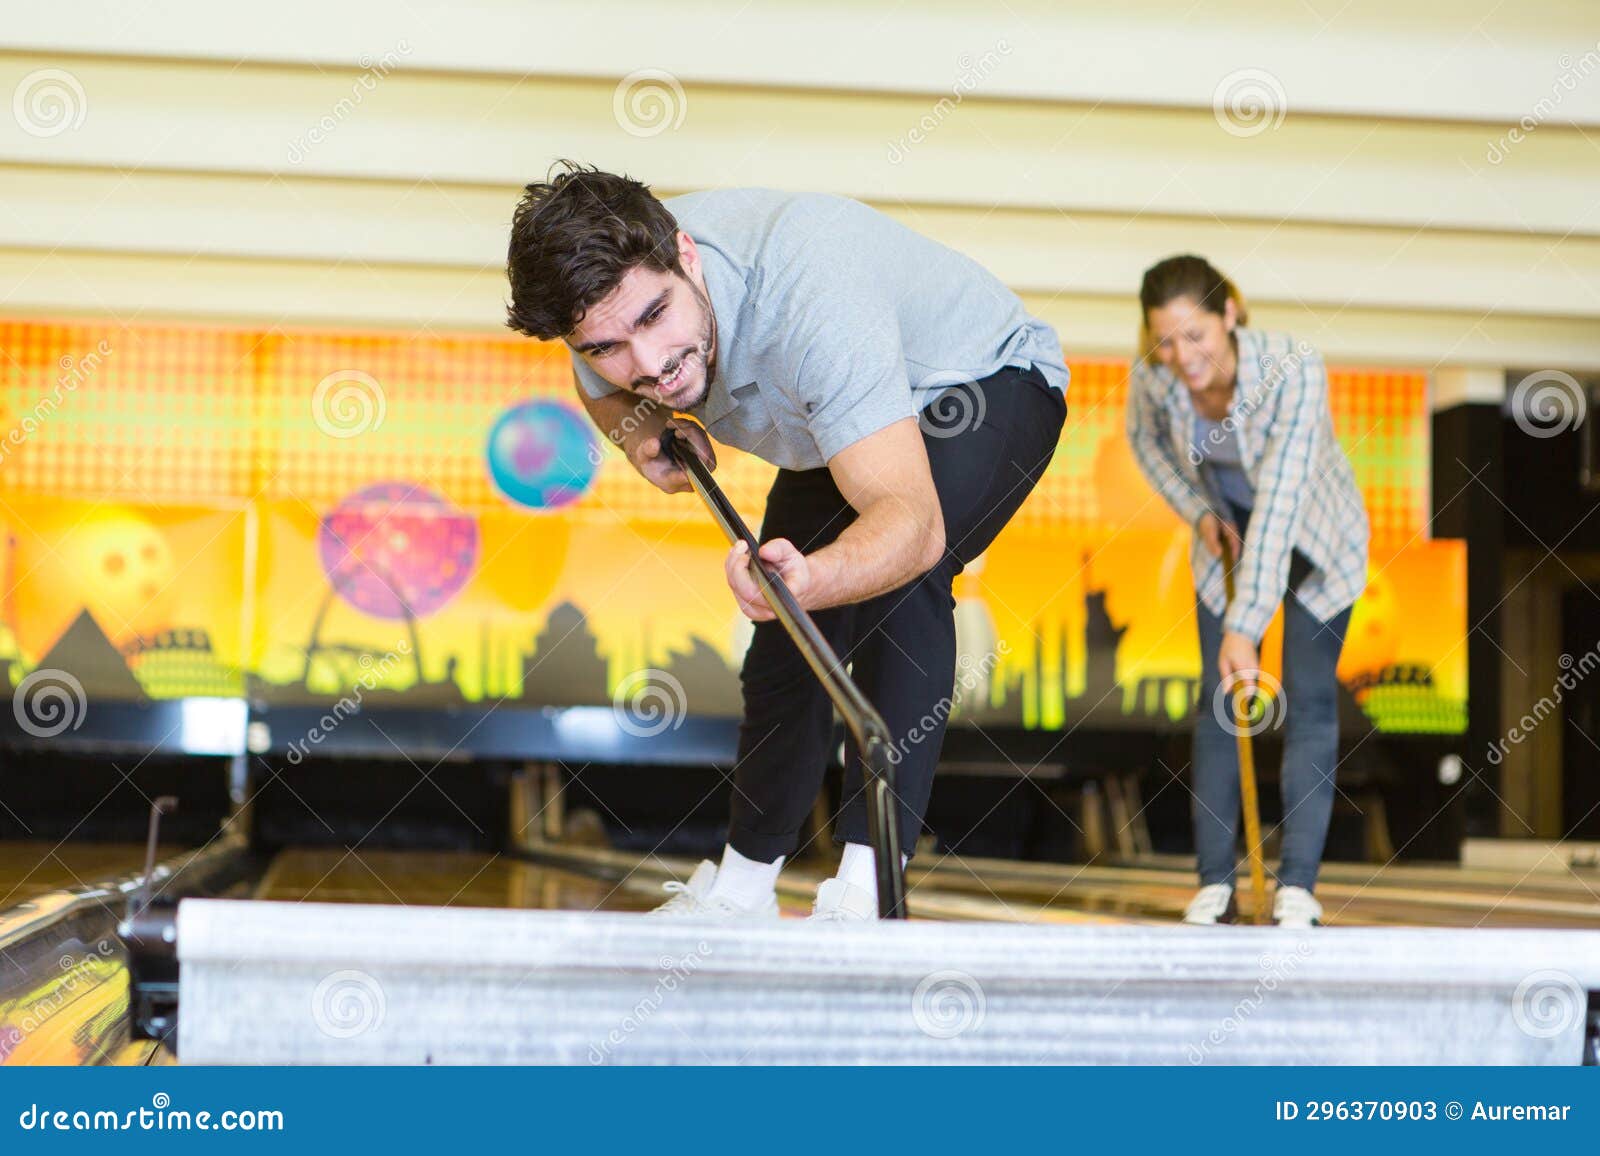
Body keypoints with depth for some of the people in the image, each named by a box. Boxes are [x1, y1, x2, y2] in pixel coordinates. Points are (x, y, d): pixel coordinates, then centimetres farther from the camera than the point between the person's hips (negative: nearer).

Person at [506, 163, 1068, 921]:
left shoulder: (811, 293, -46)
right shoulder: (612, 290, -25)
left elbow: (913, 518, -54)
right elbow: (607, 390, 3)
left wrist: (808, 581, -74)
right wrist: (641, 434, -20)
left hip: (988, 382, -6)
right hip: (829, 422, 7)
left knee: (901, 573, -34)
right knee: (785, 647, 5)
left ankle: (867, 887, -31)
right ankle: (741, 886, 29)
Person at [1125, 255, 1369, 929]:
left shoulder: (1294, 370, -38)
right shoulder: (1153, 375, -25)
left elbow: (1280, 504, -43)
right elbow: (1144, 437, 1)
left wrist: (1245, 626, -47)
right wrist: (1198, 512, -11)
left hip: (1315, 538, -3)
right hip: (1229, 532, 4)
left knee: (1308, 698, -8)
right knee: (1217, 696, -2)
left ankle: (1298, 884, -6)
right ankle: (1215, 882, 0)